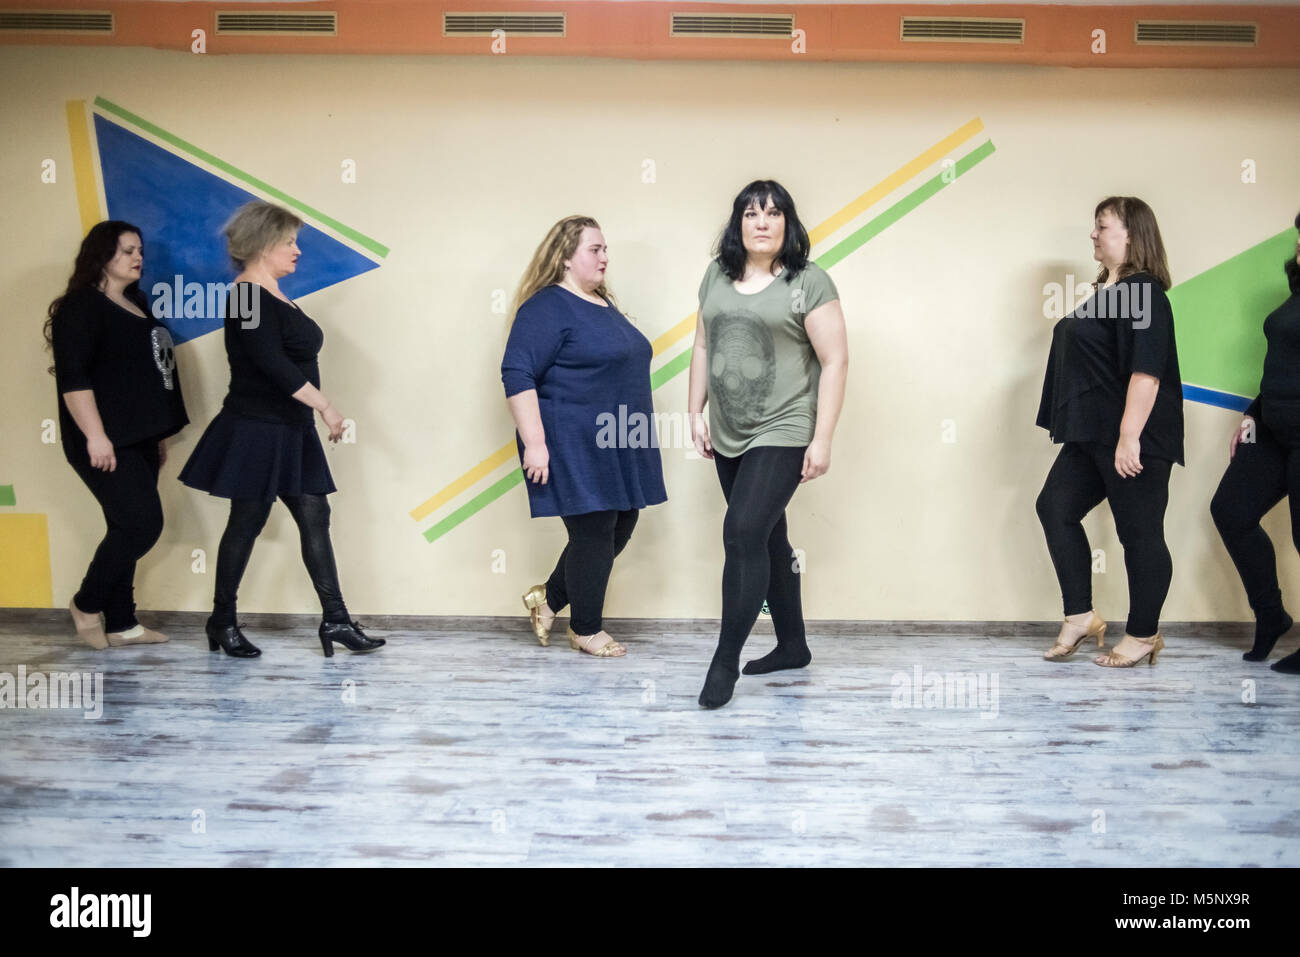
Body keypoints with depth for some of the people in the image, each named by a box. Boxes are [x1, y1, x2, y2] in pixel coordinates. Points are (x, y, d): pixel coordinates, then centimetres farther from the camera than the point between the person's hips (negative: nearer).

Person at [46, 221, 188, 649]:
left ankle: (120, 623, 16)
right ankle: (87, 604, 7)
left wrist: (159, 434, 21)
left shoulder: (136, 304, 17)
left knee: (127, 528, 9)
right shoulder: (81, 308, -10)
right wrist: (95, 436, -24)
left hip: (138, 438, 9)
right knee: (143, 523, -12)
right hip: (107, 442, -9)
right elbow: (72, 377, -18)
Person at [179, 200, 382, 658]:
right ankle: (223, 621, 17)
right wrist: (325, 406, -21)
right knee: (247, 521, 1)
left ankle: (335, 620, 6)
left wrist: (316, 409, 18)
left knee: (315, 517, 4)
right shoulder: (247, 296, -14)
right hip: (256, 431, -9)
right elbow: (272, 364, -23)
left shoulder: (273, 294, 14)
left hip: (289, 431, 9)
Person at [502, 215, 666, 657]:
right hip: (577, 450, -9)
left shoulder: (603, 305, 17)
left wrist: (636, 441, 25)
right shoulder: (547, 308, -11)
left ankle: (549, 597, 29)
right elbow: (517, 375, -18)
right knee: (593, 534, 0)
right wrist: (535, 443, -23)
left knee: (619, 530, 12)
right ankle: (586, 630, 19)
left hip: (619, 449, 9)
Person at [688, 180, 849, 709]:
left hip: (782, 433, -6)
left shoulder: (809, 281, -6)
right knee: (767, 538, 14)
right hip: (728, 436, 6)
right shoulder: (717, 275, 10)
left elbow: (835, 360, -9)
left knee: (742, 532, -15)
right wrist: (695, 413, 9)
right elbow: (702, 347, 15)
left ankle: (725, 661, -3)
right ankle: (792, 645, 29)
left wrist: (822, 440, -13)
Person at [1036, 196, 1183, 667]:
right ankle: (1080, 617, 17)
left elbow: (1146, 369, -23)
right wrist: (1071, 425, 21)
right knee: (1055, 508, 9)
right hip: (1090, 435, 10)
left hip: (1133, 440, -10)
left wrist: (1129, 436, -26)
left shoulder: (1142, 293, -15)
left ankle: (1143, 635, 15)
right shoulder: (1106, 290, 14)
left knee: (1139, 531, 1)